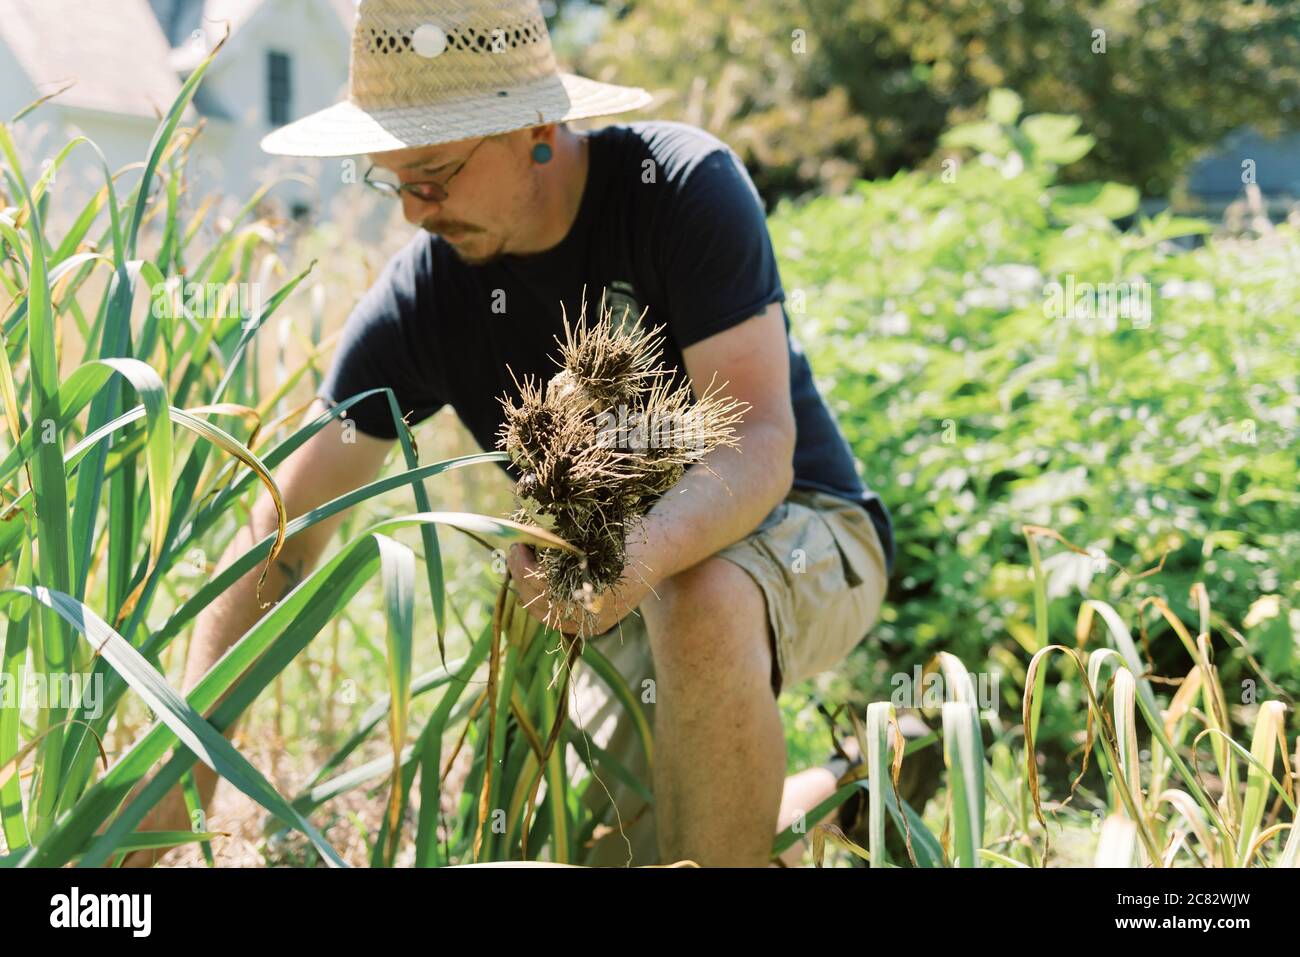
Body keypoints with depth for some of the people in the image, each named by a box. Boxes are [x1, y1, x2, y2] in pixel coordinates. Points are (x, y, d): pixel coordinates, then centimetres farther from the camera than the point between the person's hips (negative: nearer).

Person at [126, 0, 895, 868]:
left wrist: (640, 558, -51)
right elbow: (287, 527, -13)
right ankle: (831, 800, 29)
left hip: (800, 533, -5)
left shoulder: (685, 187, -24)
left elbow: (761, 445, -30)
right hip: (637, 601, 5)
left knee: (702, 602, -39)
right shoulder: (419, 299, -14)